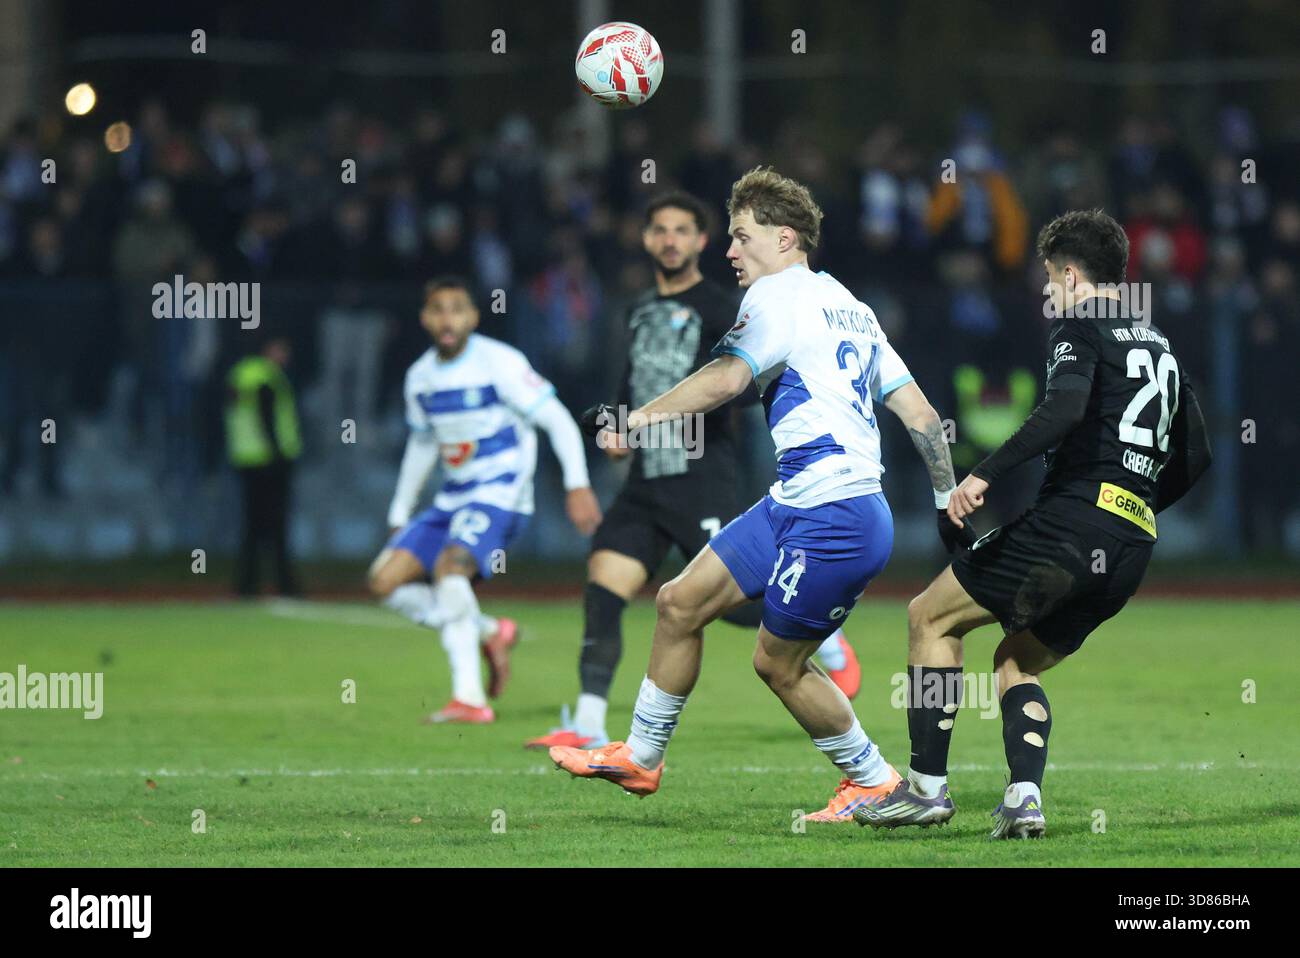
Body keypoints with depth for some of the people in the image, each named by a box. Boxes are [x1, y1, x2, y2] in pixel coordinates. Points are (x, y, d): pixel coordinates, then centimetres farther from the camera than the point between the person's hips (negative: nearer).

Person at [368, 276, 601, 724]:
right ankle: (489, 633, 7)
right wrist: (399, 518, 26)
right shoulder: (420, 377, 9)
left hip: (500, 495, -8)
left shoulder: (499, 363, -12)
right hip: (453, 500, 8)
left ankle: (470, 698, -31)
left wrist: (578, 485, -21)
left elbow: (558, 420, -12)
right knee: (386, 578, -5)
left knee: (450, 565, -32)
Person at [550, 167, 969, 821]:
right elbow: (920, 413, 16)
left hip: (833, 518, -9)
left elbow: (726, 378, -23)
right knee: (681, 602, 9)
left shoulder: (779, 295, -7)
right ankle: (640, 757, 19)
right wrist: (950, 502, 18)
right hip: (793, 505, 9)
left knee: (779, 664, 2)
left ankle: (872, 780, 18)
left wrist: (634, 420, -21)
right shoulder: (849, 307, 19)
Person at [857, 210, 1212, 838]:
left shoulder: (1079, 327, -1)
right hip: (1133, 546, 8)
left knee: (930, 617, 5)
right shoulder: (1160, 345, 23)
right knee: (1017, 662, 21)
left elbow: (1064, 409, -21)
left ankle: (927, 787, 0)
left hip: (1072, 518, -8)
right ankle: (1024, 799, -2)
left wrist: (984, 475, -21)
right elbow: (1195, 456, 25)